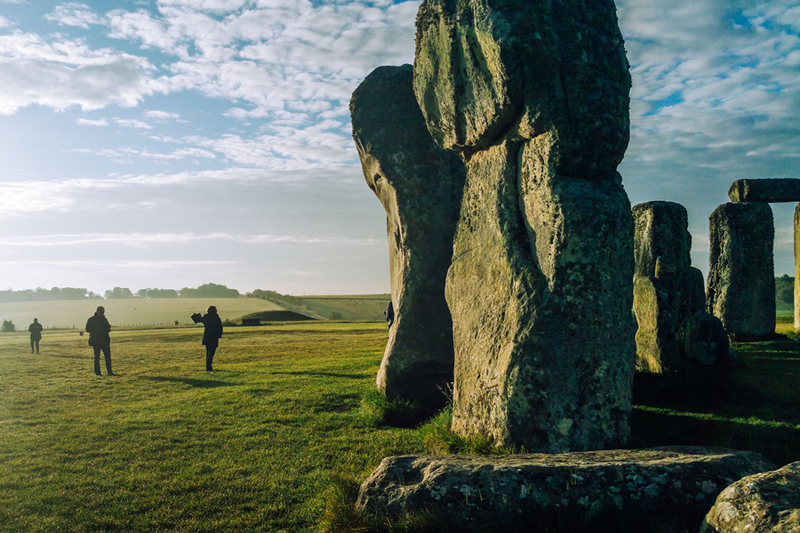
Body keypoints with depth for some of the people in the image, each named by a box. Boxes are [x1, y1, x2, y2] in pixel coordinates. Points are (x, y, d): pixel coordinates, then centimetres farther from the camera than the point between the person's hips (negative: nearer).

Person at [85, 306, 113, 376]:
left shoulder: (104, 319, 14)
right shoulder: (91, 319, 0)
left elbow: (108, 329, 19)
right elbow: (87, 329, -6)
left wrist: (106, 327, -4)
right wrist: (96, 329, -18)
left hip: (105, 341, 4)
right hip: (96, 341, -4)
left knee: (108, 356, 1)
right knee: (97, 357, -2)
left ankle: (109, 371, 5)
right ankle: (97, 372, 4)